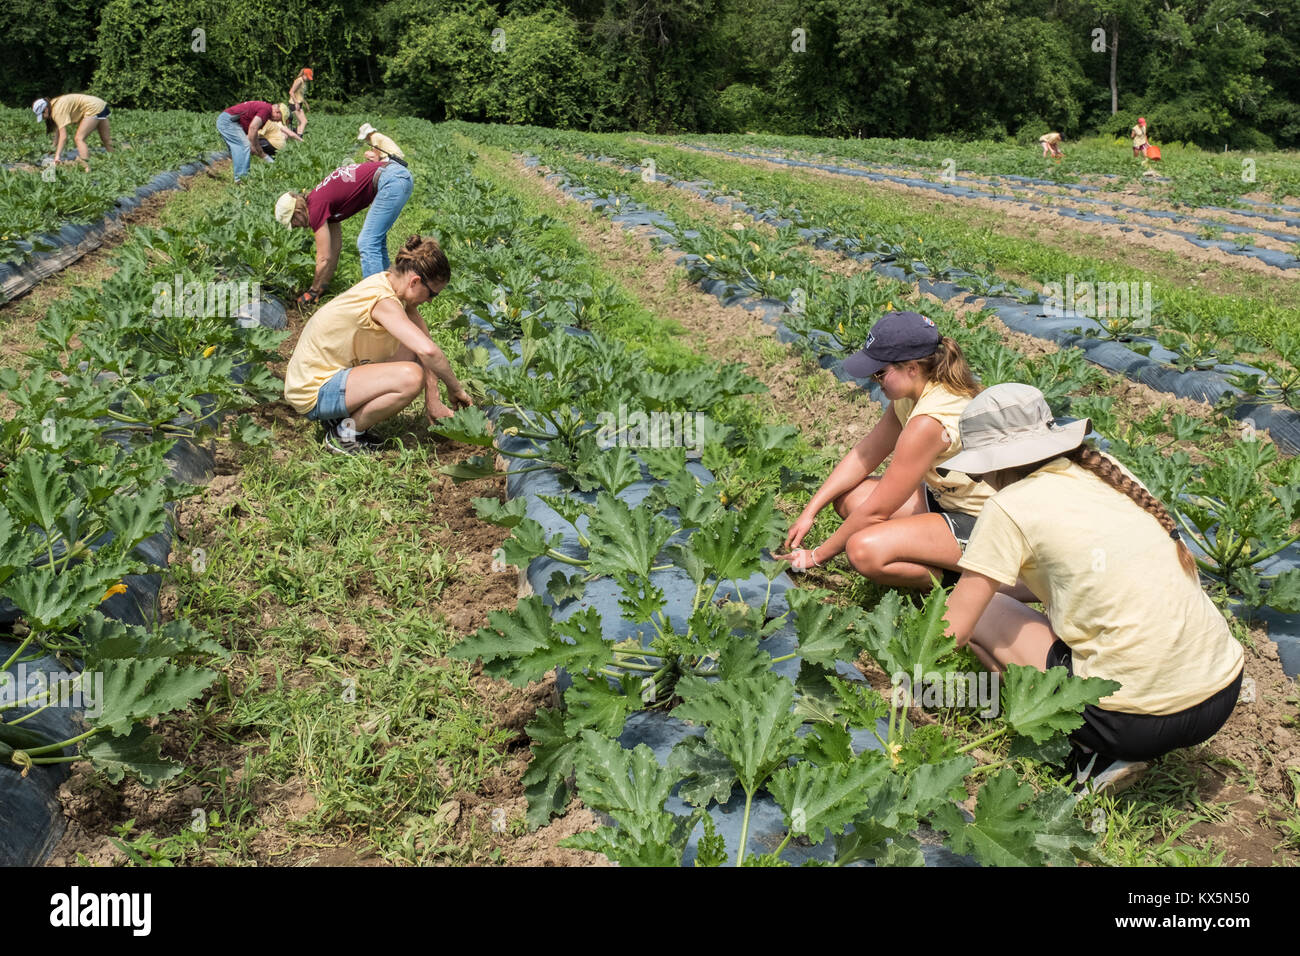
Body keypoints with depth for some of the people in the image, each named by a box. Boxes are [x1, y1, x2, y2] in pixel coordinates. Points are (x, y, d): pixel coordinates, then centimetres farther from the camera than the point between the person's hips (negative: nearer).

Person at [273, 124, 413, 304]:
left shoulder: (316, 208, -4)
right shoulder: (327, 205, 22)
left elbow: (324, 259, -1)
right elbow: (335, 248, 30)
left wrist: (313, 292, 11)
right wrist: (324, 284, 33)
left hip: (390, 180, -10)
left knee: (367, 244, -6)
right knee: (376, 241, 21)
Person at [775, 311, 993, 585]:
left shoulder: (928, 423, -29)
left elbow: (875, 511, -22)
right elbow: (865, 454, 9)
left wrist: (816, 556, -11)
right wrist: (810, 511, 4)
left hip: (982, 524, -10)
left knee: (864, 550, -29)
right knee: (849, 496, 4)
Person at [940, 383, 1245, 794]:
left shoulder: (1010, 506, -9)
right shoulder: (1107, 470, 11)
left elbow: (951, 629, -4)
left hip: (1138, 721, -7)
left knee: (979, 610, 7)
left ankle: (1095, 750, -1)